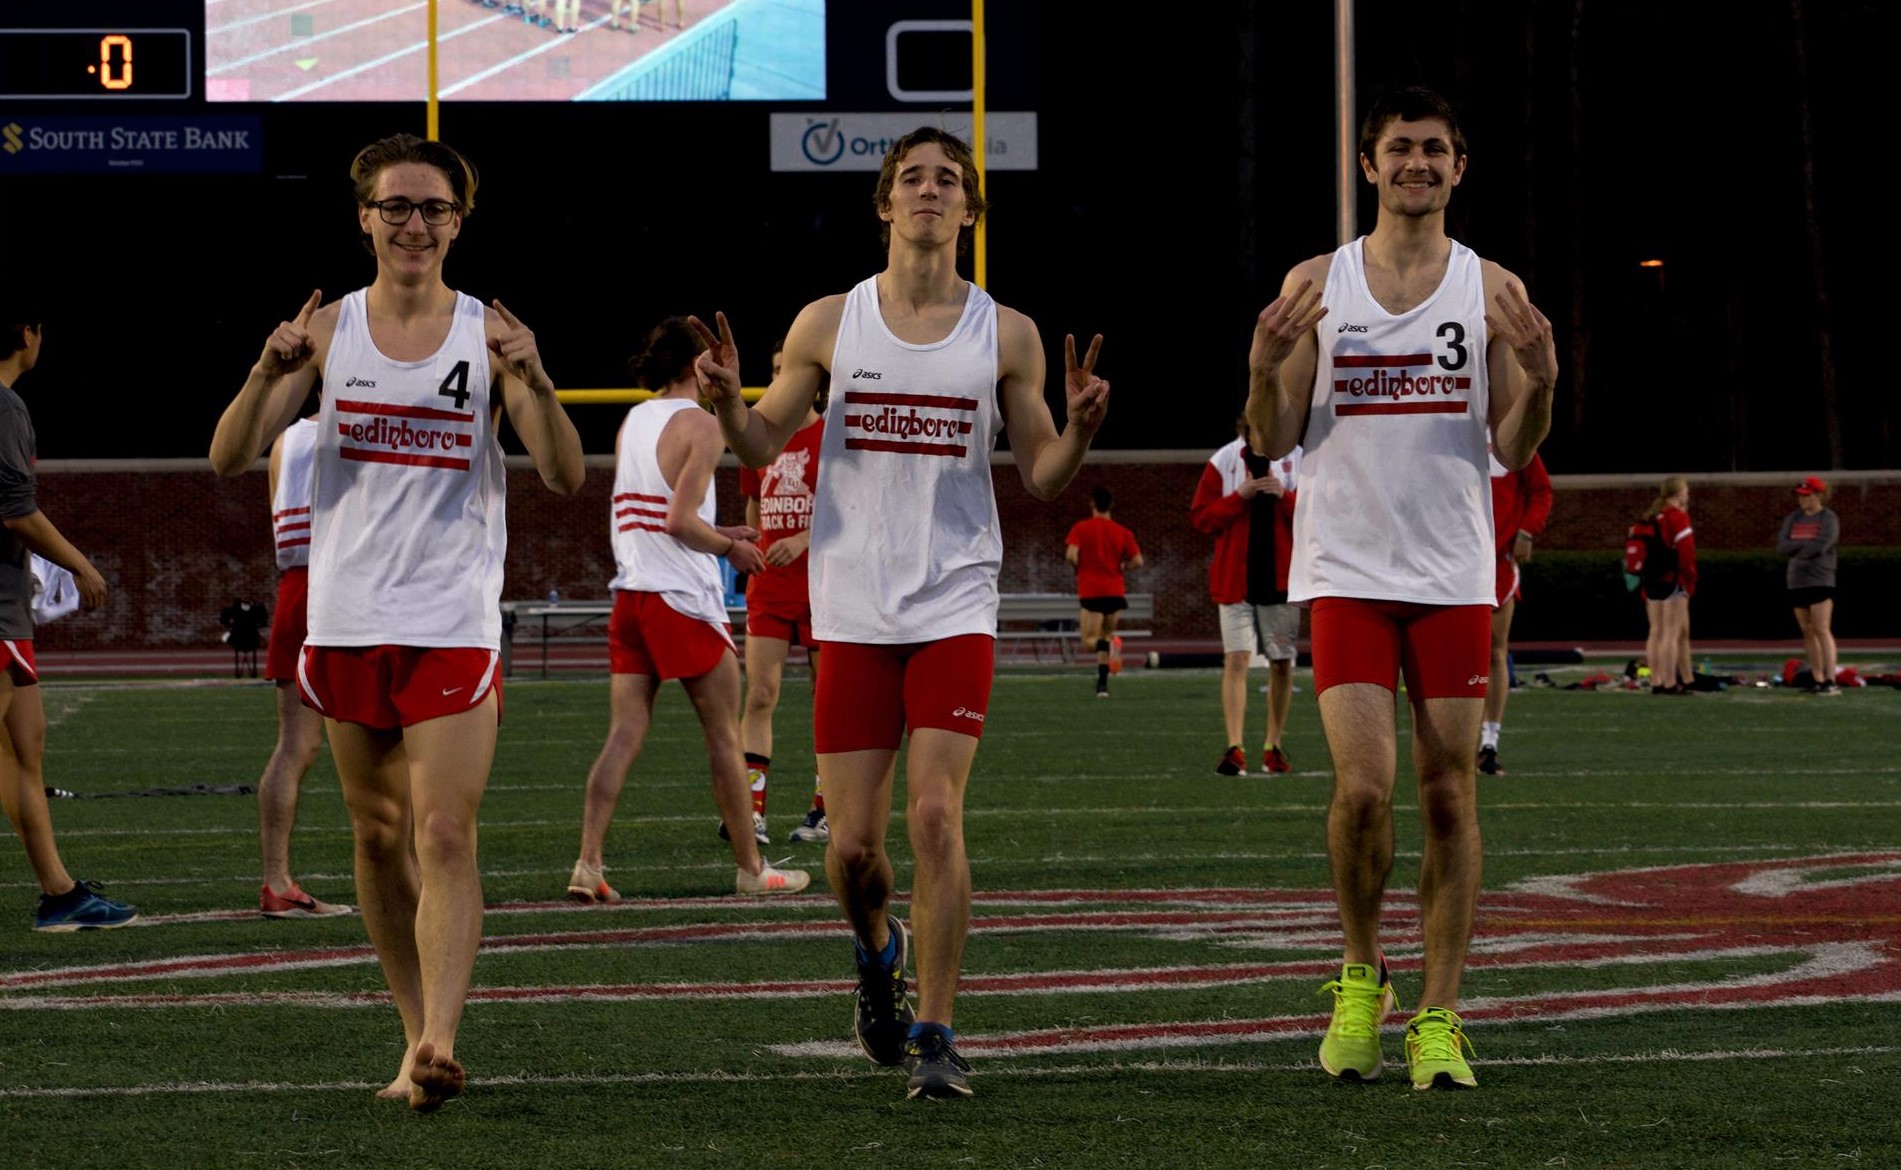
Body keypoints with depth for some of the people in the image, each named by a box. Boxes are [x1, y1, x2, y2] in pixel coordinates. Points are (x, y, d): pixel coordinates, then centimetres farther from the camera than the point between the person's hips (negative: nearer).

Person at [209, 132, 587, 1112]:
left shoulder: (489, 334, 0)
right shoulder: (328, 329, 5)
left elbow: (566, 479, -5)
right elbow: (229, 459, 0)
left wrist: (534, 383, -22)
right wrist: (271, 373, -18)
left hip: (454, 625, -3)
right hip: (347, 619, 3)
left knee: (445, 839, -14)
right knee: (378, 839, 10)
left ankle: (439, 1043, -22)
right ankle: (417, 1035, 21)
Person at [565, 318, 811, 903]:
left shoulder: (631, 421, 12)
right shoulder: (700, 425, -10)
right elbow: (681, 521, -18)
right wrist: (730, 547, -2)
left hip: (630, 592, 6)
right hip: (684, 599, -6)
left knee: (624, 735, 3)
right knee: (724, 736, 5)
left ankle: (588, 863, -8)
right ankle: (750, 869, 12)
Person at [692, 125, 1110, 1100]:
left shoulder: (1005, 334, 4)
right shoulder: (829, 324, 5)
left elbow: (1042, 479, 7)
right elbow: (763, 446, 10)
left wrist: (1080, 427, -13)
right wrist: (726, 402, -11)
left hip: (956, 608, -1)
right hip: (853, 610, 1)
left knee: (935, 812, -15)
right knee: (852, 843, 1)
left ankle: (934, 1034, -6)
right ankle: (877, 949, 35)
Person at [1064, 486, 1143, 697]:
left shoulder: (1081, 528, -3)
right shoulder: (1122, 532, 4)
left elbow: (1071, 555, -16)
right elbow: (1137, 561, -3)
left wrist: (1079, 568, 5)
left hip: (1091, 591, -3)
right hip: (1115, 590, 3)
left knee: (1089, 639, -3)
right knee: (1106, 634, 17)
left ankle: (1107, 643, -39)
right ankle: (1102, 683, 14)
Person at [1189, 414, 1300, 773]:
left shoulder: (1298, 460, 4)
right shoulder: (1223, 462, 1)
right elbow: (1200, 516, -1)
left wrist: (1286, 497, -15)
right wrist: (1239, 497, -14)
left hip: (1281, 579, 2)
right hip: (1235, 581, -2)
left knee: (1282, 662, 7)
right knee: (1236, 659, -11)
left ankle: (1274, 746, 18)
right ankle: (1234, 749, -15)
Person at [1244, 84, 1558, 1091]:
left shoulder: (1492, 291, 4)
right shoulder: (1316, 286, 4)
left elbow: (1512, 451, 4)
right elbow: (1276, 442, 4)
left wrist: (1540, 384, -15)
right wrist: (1265, 371, -16)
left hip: (1454, 575, 1)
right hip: (1346, 570, -1)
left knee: (1449, 795, 1)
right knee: (1363, 786, -13)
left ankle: (1437, 1017, 8)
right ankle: (1360, 975, 11)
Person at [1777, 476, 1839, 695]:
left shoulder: (1829, 518, -3)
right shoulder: (1793, 518, 13)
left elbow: (1820, 546, -17)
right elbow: (1781, 546, 2)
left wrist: (1795, 549, -5)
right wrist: (1806, 544, -11)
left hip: (1820, 581, -6)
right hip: (1797, 582, 6)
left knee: (1822, 630, -14)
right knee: (1808, 632, 6)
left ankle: (1831, 681, -18)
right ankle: (1818, 681, 10)